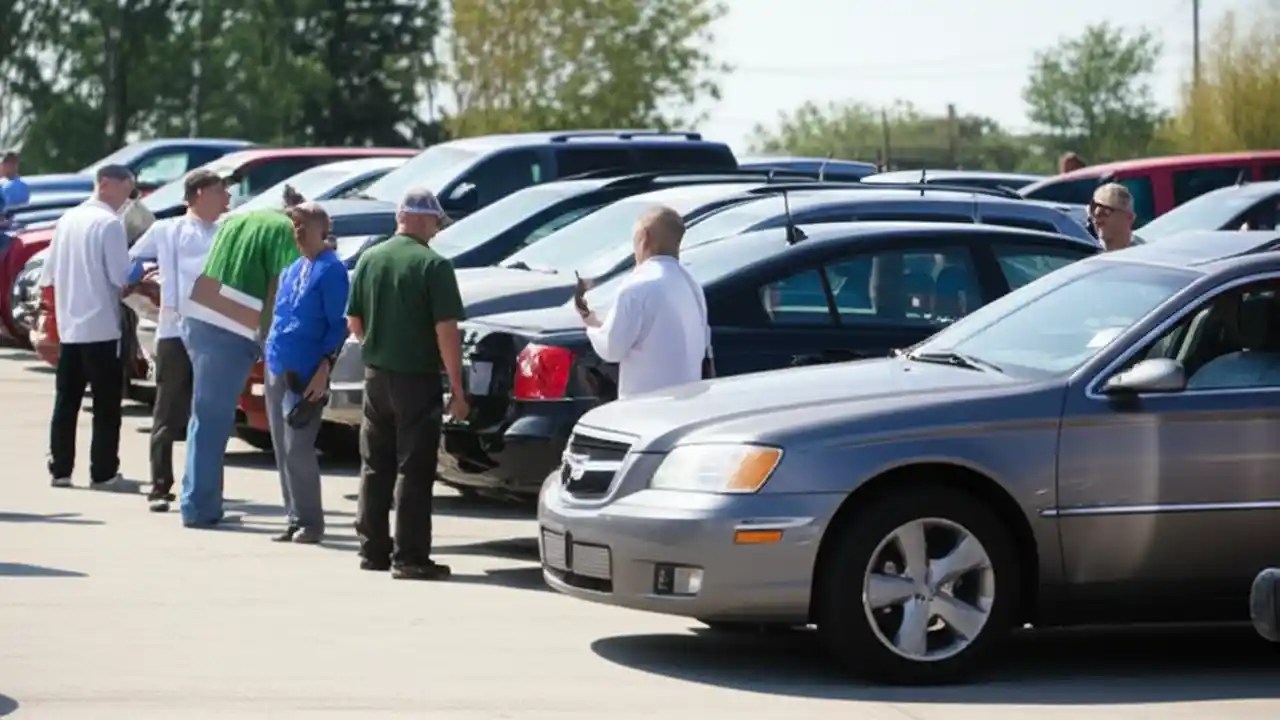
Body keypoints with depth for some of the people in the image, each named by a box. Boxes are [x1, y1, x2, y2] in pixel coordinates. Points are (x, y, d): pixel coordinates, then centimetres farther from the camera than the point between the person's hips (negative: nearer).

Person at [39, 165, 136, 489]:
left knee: (66, 401, 10)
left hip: (68, 325, 7)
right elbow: (121, 278, -16)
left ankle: (60, 469, 11)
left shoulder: (68, 219, 10)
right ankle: (103, 473, 1)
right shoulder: (110, 223, -12)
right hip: (102, 326, -7)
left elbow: (49, 274, 12)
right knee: (106, 404, 0)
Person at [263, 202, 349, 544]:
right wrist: (270, 350, 14)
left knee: (297, 449, -10)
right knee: (282, 449, 9)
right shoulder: (292, 268, 16)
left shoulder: (330, 269, -8)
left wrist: (324, 367, -18)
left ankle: (310, 522, -2)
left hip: (305, 373, -8)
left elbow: (339, 324, -11)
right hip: (278, 368, 8)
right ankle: (295, 519, 15)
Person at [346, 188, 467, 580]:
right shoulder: (433, 265, -13)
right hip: (417, 380, -6)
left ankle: (373, 550, 19)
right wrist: (457, 390, -13)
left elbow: (354, 321, 11)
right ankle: (409, 558, -3)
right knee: (413, 471, -2)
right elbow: (446, 330, -16)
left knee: (375, 468, 14)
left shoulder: (369, 259, 5)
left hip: (376, 375, 6)